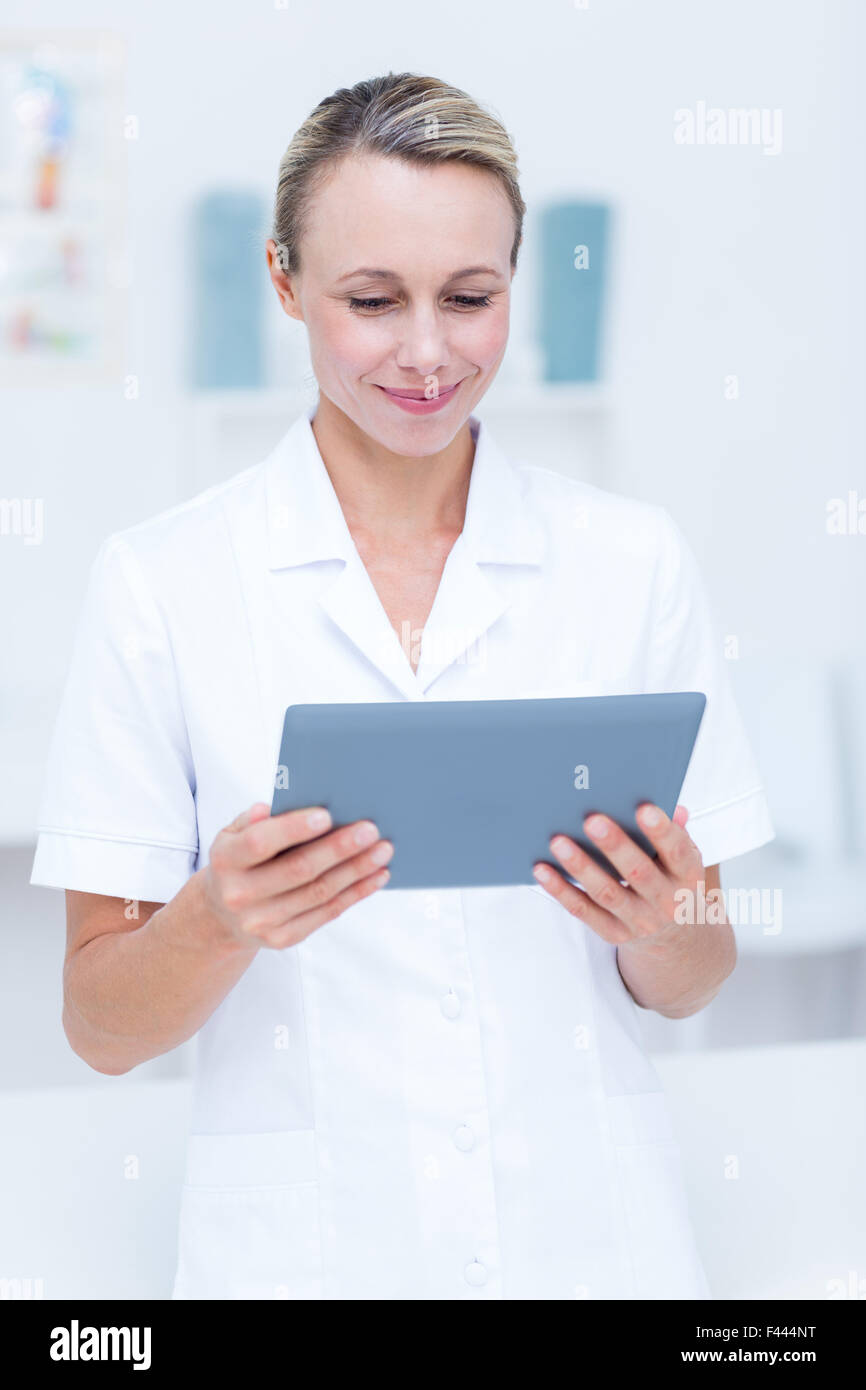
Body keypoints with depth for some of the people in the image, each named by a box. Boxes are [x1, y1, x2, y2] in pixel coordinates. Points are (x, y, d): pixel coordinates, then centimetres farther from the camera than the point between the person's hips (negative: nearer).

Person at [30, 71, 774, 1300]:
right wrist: (222, 920, -23)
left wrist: (661, 926, -15)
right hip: (304, 1241, -1)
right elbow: (102, 1027, -4)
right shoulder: (162, 582, -6)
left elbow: (685, 988, 6)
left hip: (588, 1232, 2)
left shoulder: (633, 562, 0)